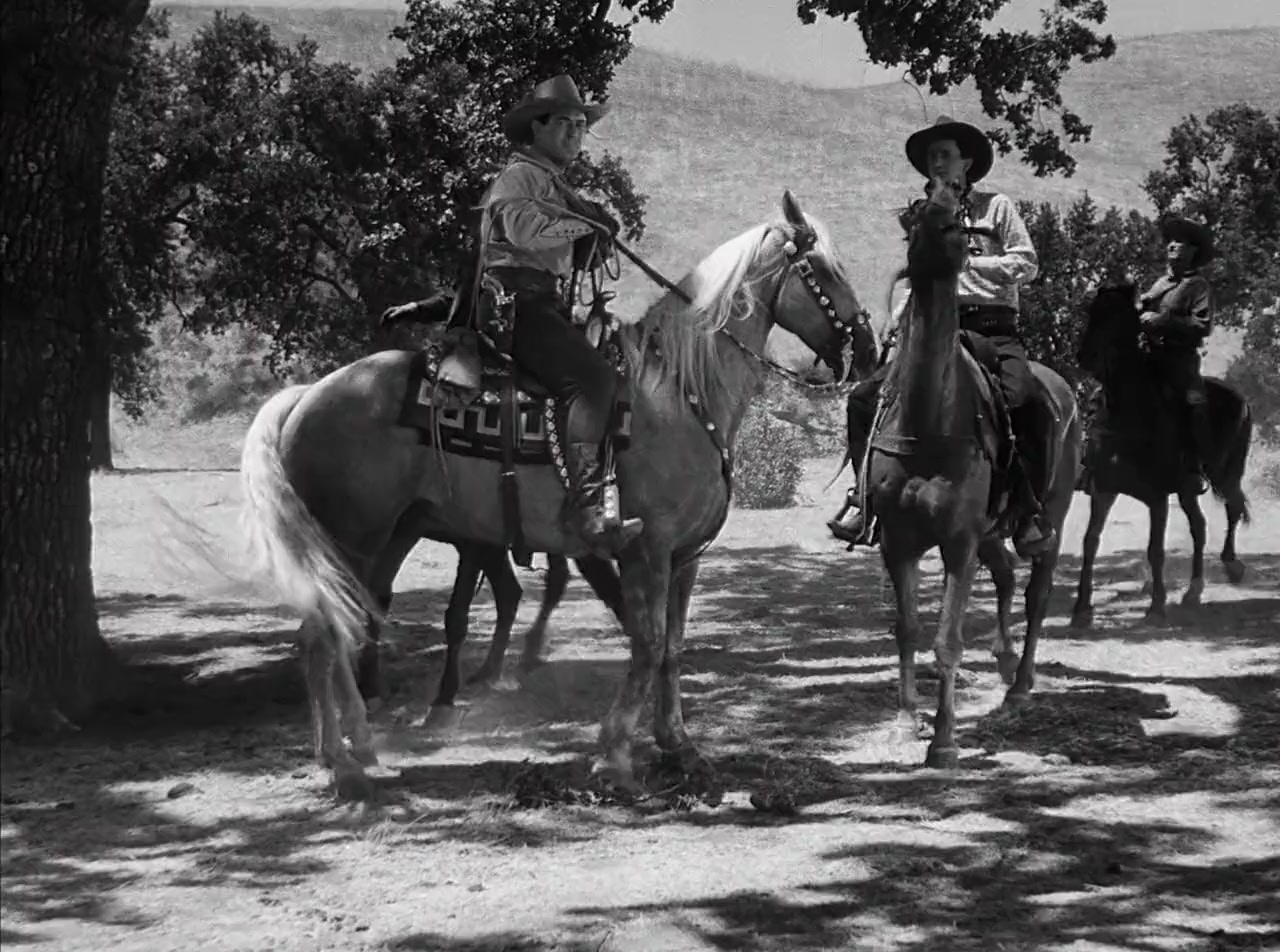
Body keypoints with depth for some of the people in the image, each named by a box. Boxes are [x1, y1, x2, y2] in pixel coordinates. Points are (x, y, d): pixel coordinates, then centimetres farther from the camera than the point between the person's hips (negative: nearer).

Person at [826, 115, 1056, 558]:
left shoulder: (996, 206, 8)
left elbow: (1027, 264, 0)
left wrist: (971, 262, -11)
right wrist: (894, 325, 7)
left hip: (992, 326, -4)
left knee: (1020, 399, -32)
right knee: (865, 399, -10)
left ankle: (1031, 511, -25)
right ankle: (865, 496, -3)